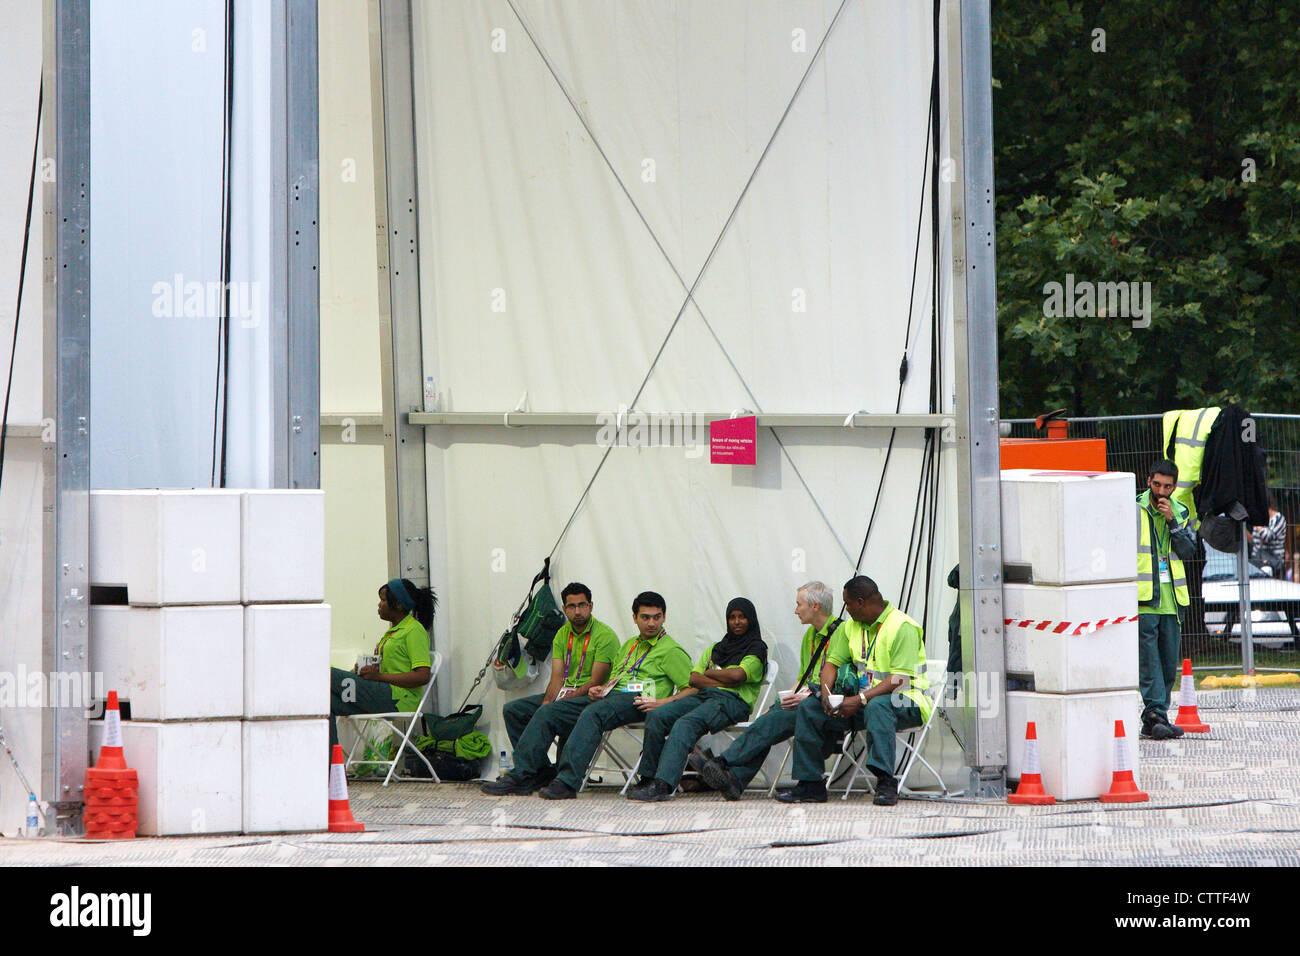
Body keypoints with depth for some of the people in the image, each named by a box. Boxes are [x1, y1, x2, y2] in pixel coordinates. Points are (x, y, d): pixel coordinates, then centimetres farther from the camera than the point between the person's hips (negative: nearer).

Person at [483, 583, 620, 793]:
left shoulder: (604, 635, -10)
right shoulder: (562, 635, 11)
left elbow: (596, 682, -16)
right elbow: (557, 677, 3)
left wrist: (562, 700, -25)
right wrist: (548, 700, -18)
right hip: (565, 693, 8)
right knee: (512, 710, -4)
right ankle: (540, 769, -11)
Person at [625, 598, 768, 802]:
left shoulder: (757, 649, 11)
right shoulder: (715, 649, 30)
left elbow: (737, 675, -7)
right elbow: (694, 679, 16)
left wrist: (709, 672, 7)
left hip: (732, 701, -6)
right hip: (702, 696, 6)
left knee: (685, 724, -34)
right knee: (656, 716, -21)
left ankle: (663, 784, -49)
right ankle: (648, 779, -22)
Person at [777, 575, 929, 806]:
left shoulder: (903, 627, -14)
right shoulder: (850, 627, 12)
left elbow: (899, 679, -22)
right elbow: (832, 662, 11)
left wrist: (860, 699, -28)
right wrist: (826, 693, -11)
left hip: (905, 701, -8)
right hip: (863, 699, 8)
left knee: (876, 706, -41)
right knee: (809, 707, -7)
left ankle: (886, 782, -45)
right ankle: (810, 784, -5)